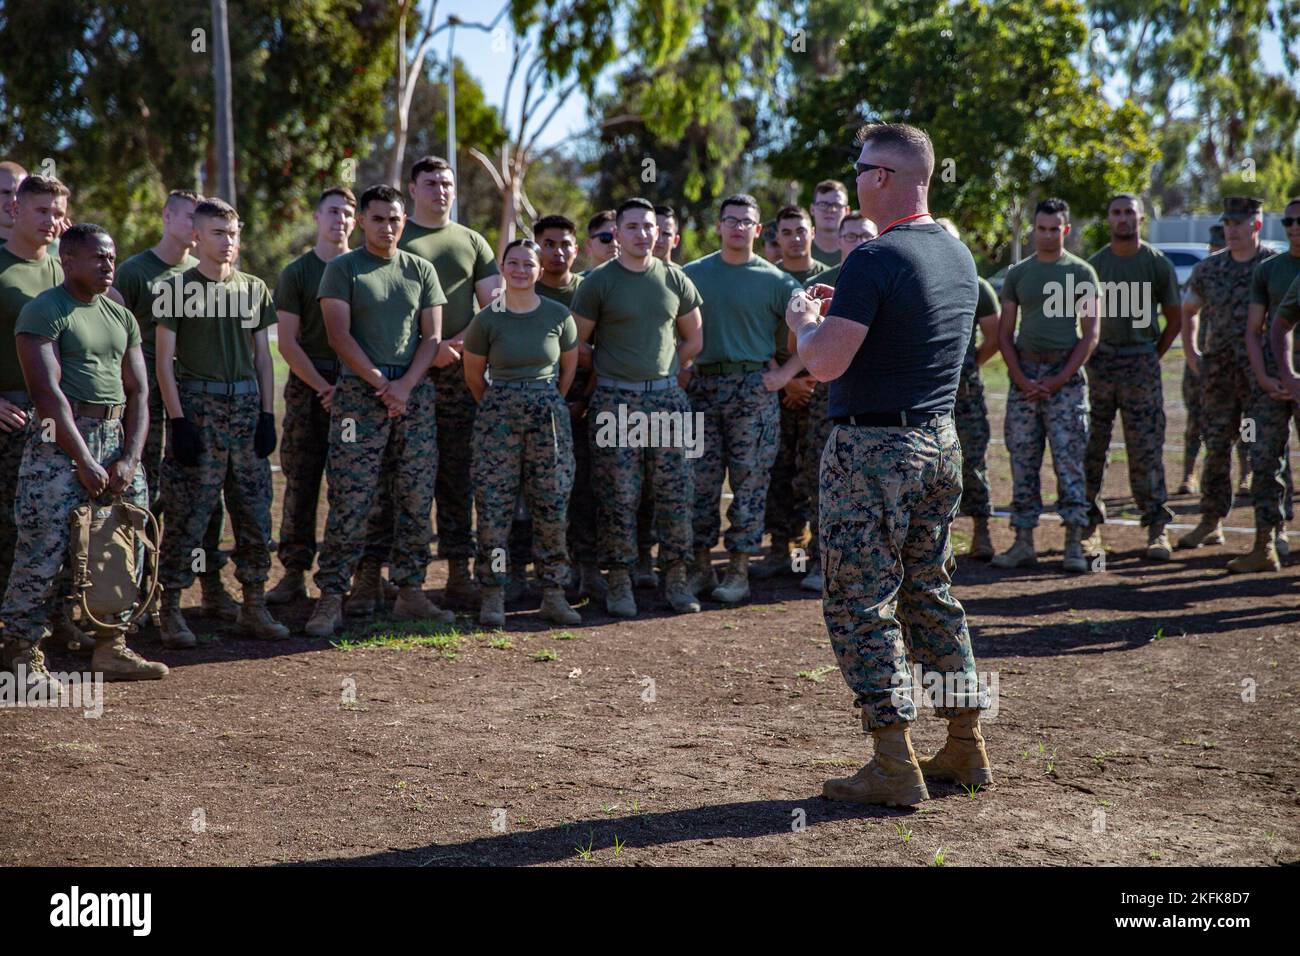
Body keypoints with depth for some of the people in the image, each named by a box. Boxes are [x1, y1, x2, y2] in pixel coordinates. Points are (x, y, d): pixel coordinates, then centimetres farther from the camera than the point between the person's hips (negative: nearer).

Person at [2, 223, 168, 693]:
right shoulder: (43, 311, -6)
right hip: (60, 442, -7)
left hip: (116, 439, 7)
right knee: (43, 552, -8)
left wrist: (130, 459, -2)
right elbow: (48, 392, -14)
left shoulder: (121, 316, 16)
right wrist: (84, 460, -17)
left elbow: (137, 392, 12)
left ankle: (111, 648, 19)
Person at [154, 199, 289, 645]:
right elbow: (164, 359, -3)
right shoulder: (177, 288, 0)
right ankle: (170, 611, 3)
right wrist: (177, 419, -11)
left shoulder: (255, 289, 12)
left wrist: (268, 414, 6)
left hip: (247, 406, 4)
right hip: (197, 406, -4)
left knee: (255, 510, 5)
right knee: (188, 514, -5)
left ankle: (253, 607, 14)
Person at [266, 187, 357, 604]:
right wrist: (323, 387, -8)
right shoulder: (296, 273, 7)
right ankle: (294, 573, 6)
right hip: (308, 386, 0)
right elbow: (287, 342, 1)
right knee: (300, 483, 0)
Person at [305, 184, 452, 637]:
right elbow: (339, 335, -5)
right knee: (350, 501, -7)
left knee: (417, 499, 4)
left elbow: (432, 336, 8)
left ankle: (410, 592, 13)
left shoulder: (421, 270, 13)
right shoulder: (342, 269, 4)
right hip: (359, 391, -4)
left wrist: (405, 386, -7)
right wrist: (381, 383, -11)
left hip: (416, 391, 4)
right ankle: (330, 599, -4)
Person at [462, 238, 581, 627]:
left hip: (549, 413, 1)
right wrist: (496, 407, 9)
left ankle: (553, 594, 10)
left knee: (552, 504, 2)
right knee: (493, 504, -3)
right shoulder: (486, 320, -3)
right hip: (498, 416, -1)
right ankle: (493, 596, 3)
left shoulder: (559, 316, -1)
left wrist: (548, 403, 12)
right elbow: (473, 374, 8)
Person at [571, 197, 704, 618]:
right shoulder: (598, 282, -1)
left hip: (667, 397, 3)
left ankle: (676, 579, 12)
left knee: (675, 493, 2)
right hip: (614, 400, -3)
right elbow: (576, 343, 1)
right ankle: (619, 583, 6)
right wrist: (605, 377, 1)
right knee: (618, 497, -2)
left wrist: (667, 374, 12)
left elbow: (693, 340, 19)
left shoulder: (675, 280, 9)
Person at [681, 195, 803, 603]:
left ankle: (738, 570, 8)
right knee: (701, 481, 3)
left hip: (754, 386, -2)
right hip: (702, 385, 2)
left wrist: (786, 373, -6)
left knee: (749, 482, 0)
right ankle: (701, 567, 12)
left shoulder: (774, 280, 1)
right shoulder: (692, 274, 8)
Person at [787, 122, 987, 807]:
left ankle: (895, 766, -1)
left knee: (860, 603, -2)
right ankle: (966, 747, 22)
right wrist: (841, 309, 20)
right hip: (941, 442, 9)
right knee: (928, 590, 17)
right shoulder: (958, 254, 10)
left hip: (875, 450, -9)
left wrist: (804, 319, -1)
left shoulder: (876, 259, -18)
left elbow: (824, 364, -21)